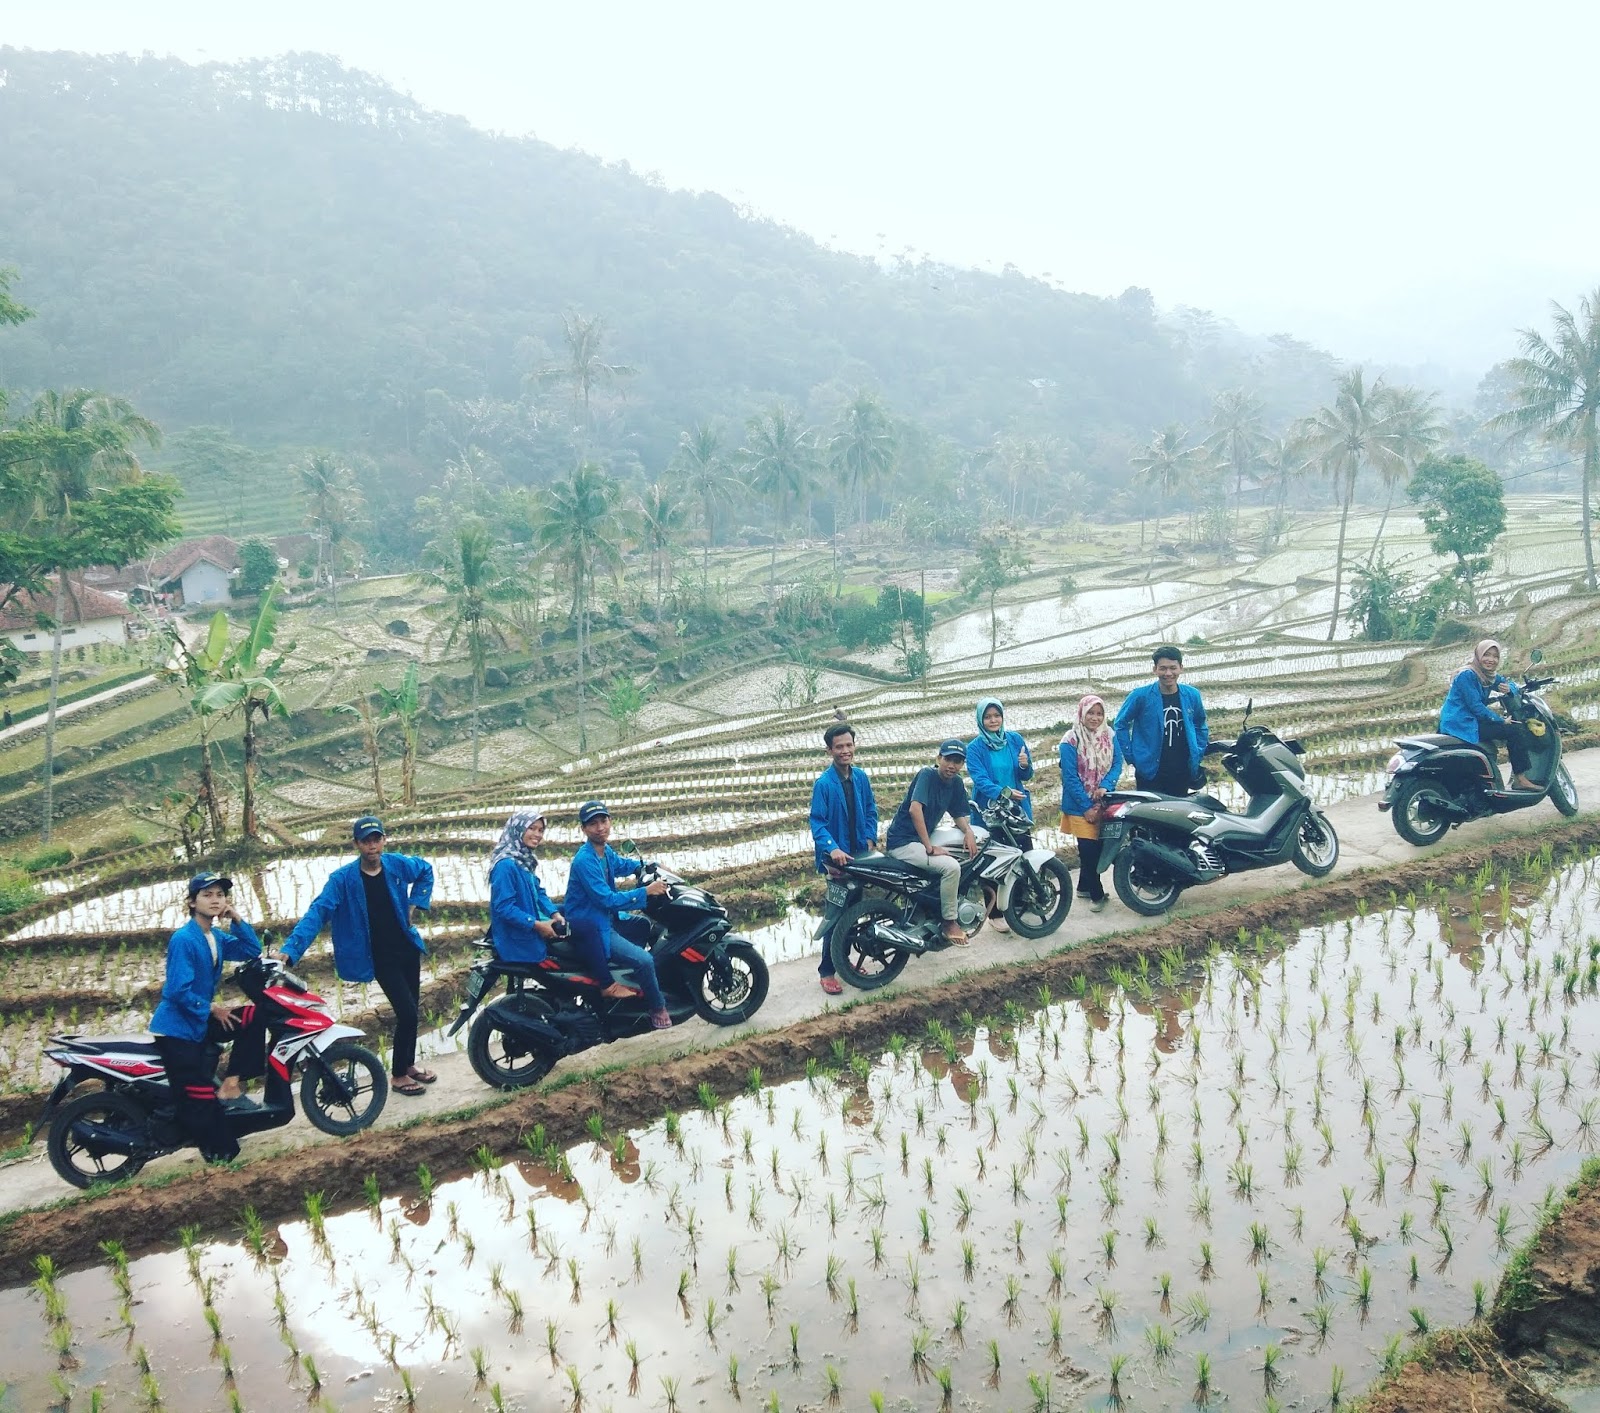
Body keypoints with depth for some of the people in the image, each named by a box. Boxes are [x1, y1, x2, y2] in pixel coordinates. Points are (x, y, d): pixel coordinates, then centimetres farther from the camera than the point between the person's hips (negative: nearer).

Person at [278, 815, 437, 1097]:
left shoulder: (398, 864, -5)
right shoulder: (343, 879, -16)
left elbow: (426, 871, 16)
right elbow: (318, 913, -24)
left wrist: (415, 903, 5)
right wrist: (291, 949, -34)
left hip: (409, 949, 5)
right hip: (381, 958, -5)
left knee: (411, 1011, 15)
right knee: (407, 1013, -11)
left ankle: (409, 1064, 36)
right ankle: (398, 1075, 7)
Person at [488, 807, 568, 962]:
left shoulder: (526, 860, 9)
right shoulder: (506, 865, -22)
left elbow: (538, 892, 12)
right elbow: (504, 907, -26)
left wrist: (555, 914, -5)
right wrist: (536, 924, -25)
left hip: (530, 928, 10)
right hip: (517, 940, -10)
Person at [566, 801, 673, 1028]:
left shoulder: (606, 851, 4)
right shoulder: (585, 860, -25)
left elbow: (621, 864, 29)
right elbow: (608, 900, -27)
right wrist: (646, 891, -24)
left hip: (607, 917, 11)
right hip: (591, 928, -10)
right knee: (644, 960, -21)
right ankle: (657, 1007, 3)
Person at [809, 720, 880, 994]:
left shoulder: (860, 777, 2)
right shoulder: (823, 783, -15)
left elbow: (870, 810, 11)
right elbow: (817, 822, -17)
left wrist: (870, 838, -2)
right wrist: (832, 848, -30)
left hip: (860, 854, 6)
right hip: (836, 857, -6)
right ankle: (827, 971, -1)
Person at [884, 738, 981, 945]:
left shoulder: (956, 783, 8)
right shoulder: (927, 774, -16)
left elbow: (959, 815, 16)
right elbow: (915, 809, -28)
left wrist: (968, 831, -8)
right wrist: (930, 847, -28)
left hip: (924, 838, 9)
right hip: (903, 842, -9)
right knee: (950, 866, -26)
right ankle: (950, 923, -11)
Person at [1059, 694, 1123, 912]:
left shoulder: (1109, 736, 2)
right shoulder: (1071, 741, -13)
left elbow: (1117, 764, 0)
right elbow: (1070, 777, -14)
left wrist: (1105, 786, -19)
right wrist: (1087, 806, -16)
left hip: (1104, 802, 5)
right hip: (1080, 805, -5)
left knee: (1099, 846, 11)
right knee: (1089, 848, -9)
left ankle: (1085, 887, 29)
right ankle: (1096, 894, 5)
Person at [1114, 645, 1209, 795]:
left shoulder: (1191, 695, 4)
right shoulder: (1141, 695, -8)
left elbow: (1200, 725, 20)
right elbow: (1120, 724, 1)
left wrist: (1198, 754, 11)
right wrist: (1131, 756, -4)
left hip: (1182, 773, 4)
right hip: (1150, 772, -4)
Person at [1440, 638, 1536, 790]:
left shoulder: (1490, 676, 13)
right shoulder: (1467, 675, -14)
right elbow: (1475, 706, -19)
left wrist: (1509, 688, -8)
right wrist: (1502, 720, -17)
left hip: (1471, 721, 10)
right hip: (1461, 725, -10)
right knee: (1515, 730, -15)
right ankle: (1520, 779, -12)